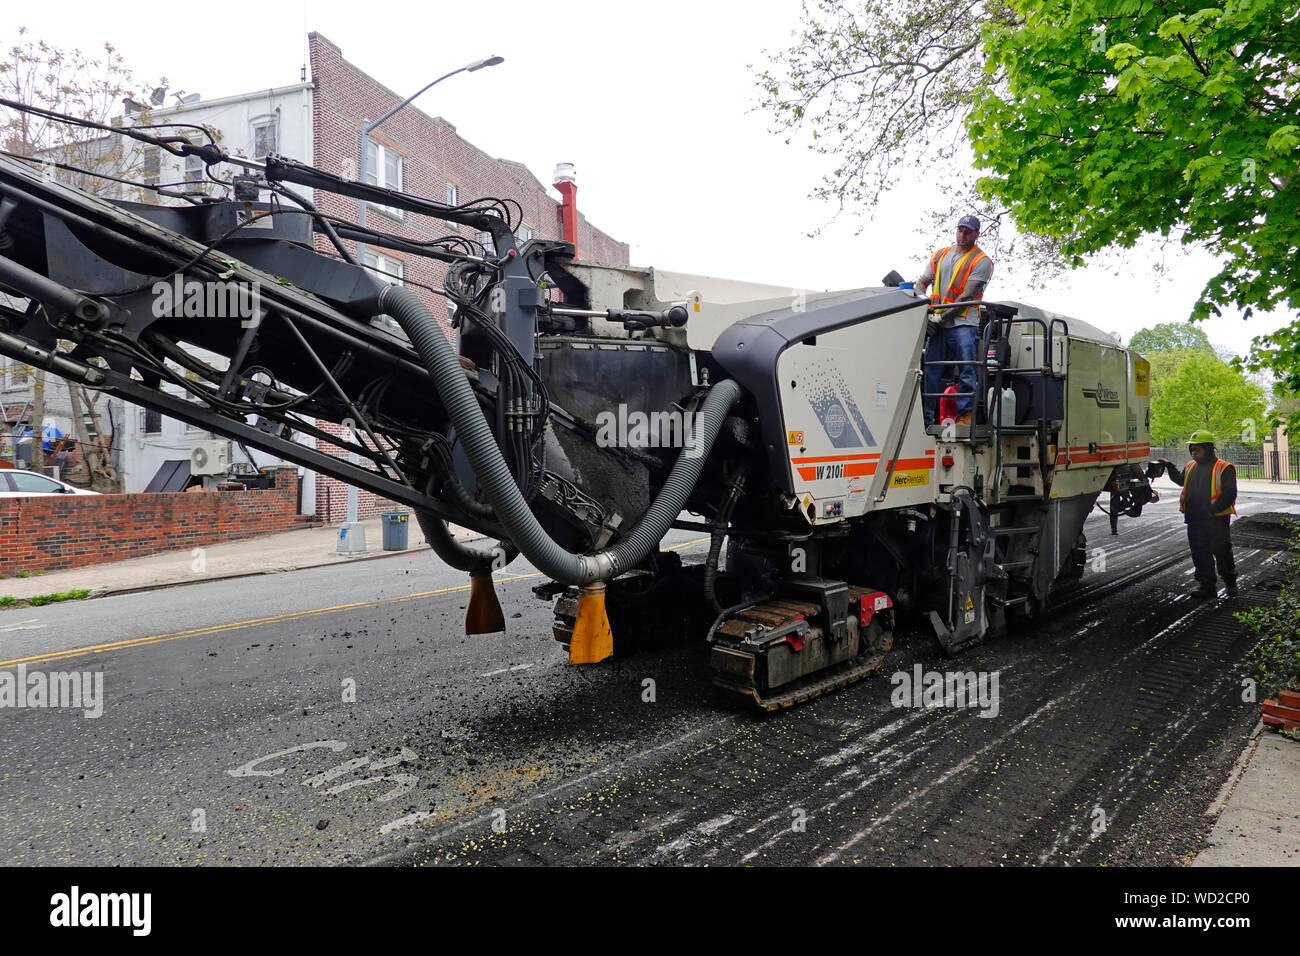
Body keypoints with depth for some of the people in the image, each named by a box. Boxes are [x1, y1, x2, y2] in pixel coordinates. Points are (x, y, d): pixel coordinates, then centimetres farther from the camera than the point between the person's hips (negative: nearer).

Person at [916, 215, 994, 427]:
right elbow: (922, 283, 18)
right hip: (938, 325, 4)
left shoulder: (981, 261, 3)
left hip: (964, 324, -4)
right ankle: (925, 418, 2)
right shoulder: (940, 255, 20)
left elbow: (966, 295, -7)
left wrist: (942, 315, -12)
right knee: (930, 372, 0)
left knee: (967, 373, -8)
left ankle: (965, 415, -2)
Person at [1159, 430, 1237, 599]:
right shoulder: (1191, 466, 13)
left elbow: (1229, 494, -12)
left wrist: (1212, 510, -19)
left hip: (1216, 520, -6)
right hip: (1194, 521, 6)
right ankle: (1207, 586, 15)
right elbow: (1180, 480, 34)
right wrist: (1170, 466, 21)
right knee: (1199, 553, 7)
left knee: (1222, 552, 6)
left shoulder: (1224, 468, -7)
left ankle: (1230, 583, 25)